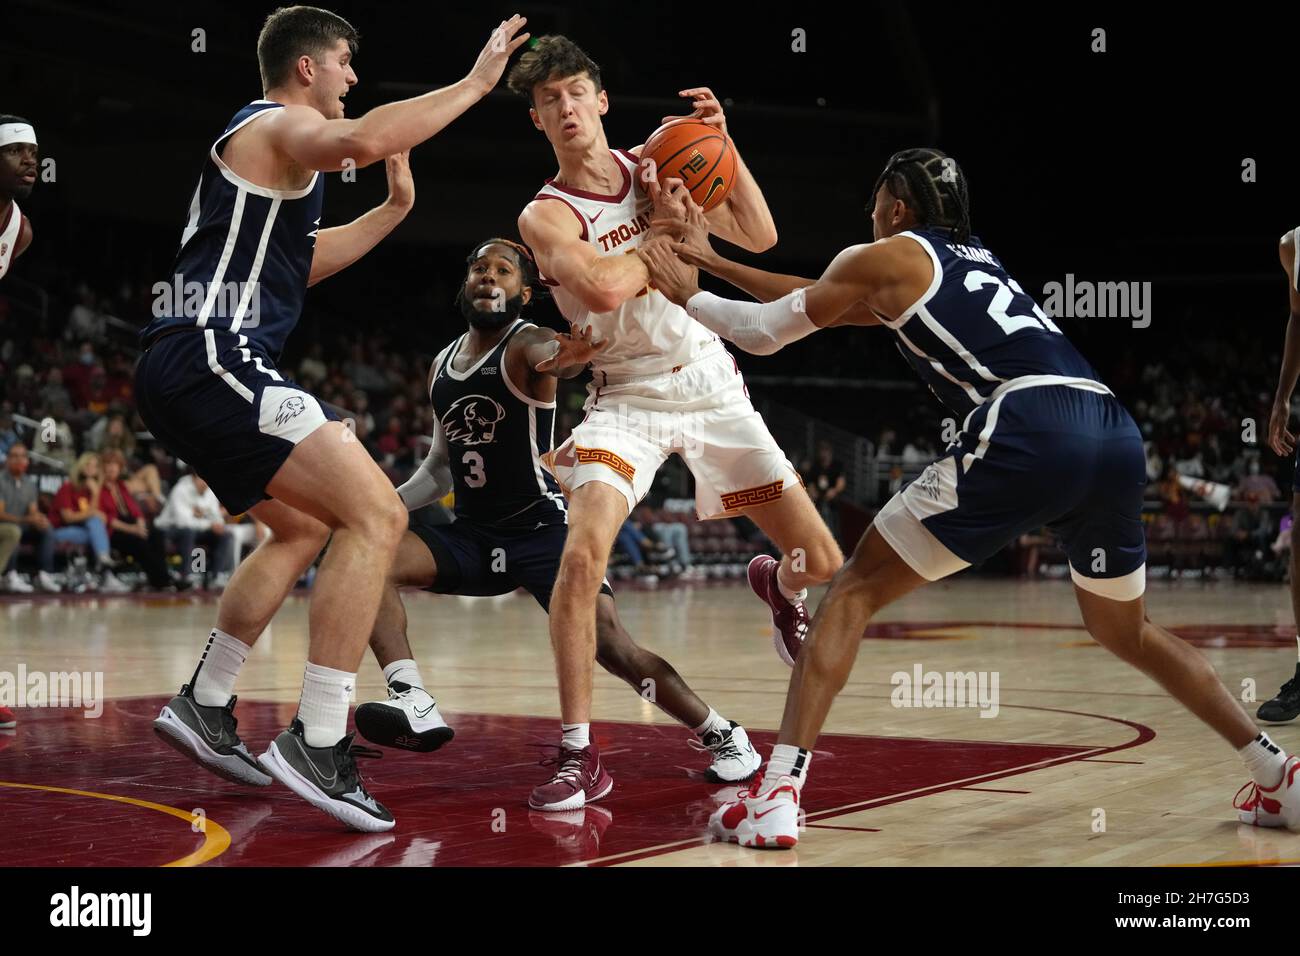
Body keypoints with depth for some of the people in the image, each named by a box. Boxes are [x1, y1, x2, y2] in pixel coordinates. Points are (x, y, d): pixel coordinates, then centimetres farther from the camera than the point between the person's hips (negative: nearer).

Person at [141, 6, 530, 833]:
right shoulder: (279, 126, -4)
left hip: (190, 371, 11)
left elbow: (298, 262, 38)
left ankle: (205, 708, 29)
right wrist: (476, 82, -20)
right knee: (377, 514, -17)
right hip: (214, 360, -11)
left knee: (303, 529, 28)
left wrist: (394, 210, 32)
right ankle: (317, 746, -21)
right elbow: (366, 137, -28)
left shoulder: (263, 140, 27)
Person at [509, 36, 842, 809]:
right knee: (583, 556, -29)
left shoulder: (656, 167, 4)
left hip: (712, 388, 4)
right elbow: (606, 289, -27)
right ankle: (579, 753, -19)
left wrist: (723, 144, -8)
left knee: (823, 563, 4)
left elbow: (760, 237, 1)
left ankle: (777, 587, 45)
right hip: (628, 399, -4)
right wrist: (665, 228, -13)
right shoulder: (546, 216, -9)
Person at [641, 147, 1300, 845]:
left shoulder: (885, 258, 14)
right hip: (1115, 432, 7)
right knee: (1124, 631, 28)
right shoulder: (974, 259, 35)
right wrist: (713, 262, 47)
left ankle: (777, 793, -8)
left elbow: (768, 332, 22)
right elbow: (819, 300, 43)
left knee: (855, 592, 3)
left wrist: (687, 294, 39)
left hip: (1026, 431, -7)